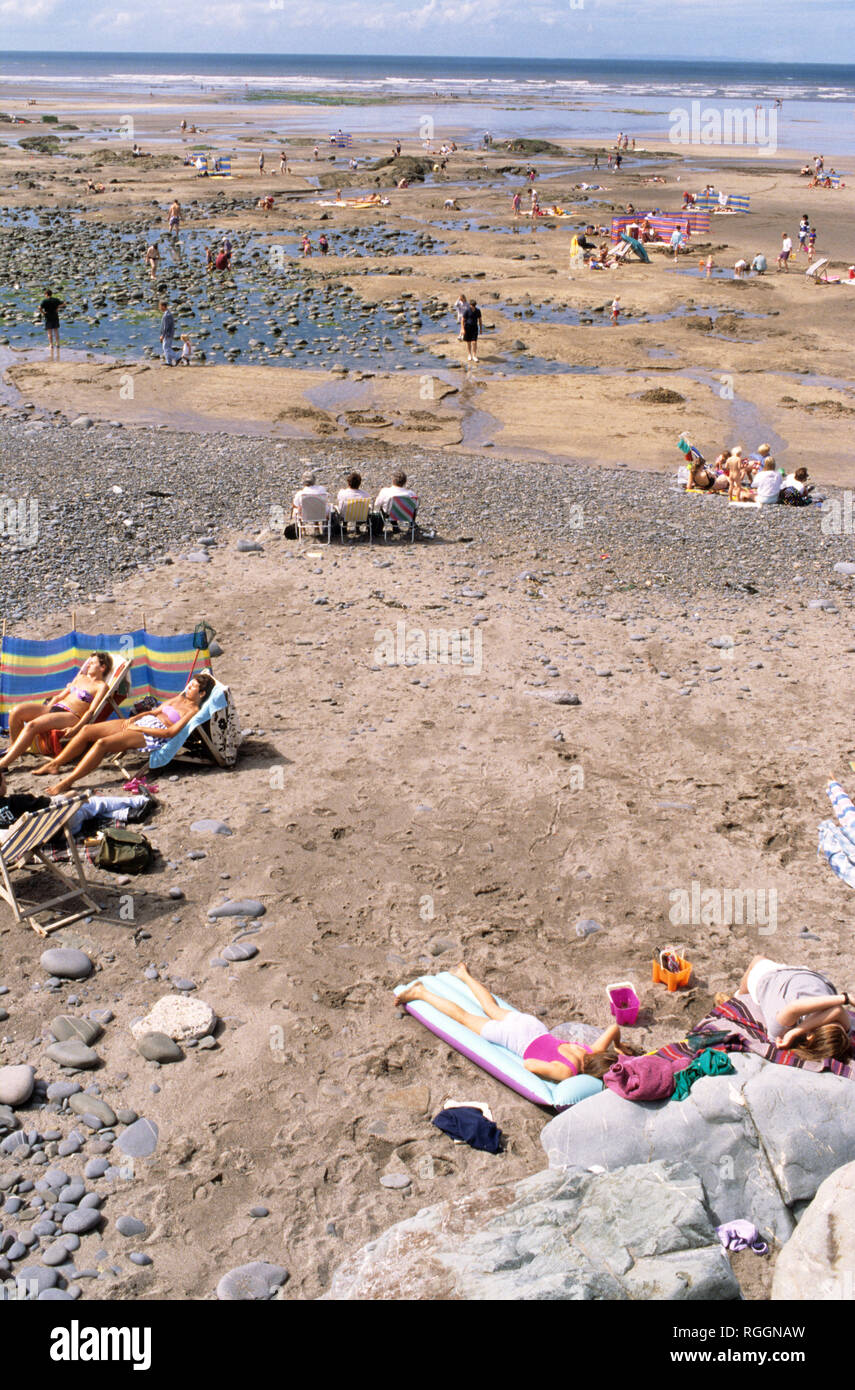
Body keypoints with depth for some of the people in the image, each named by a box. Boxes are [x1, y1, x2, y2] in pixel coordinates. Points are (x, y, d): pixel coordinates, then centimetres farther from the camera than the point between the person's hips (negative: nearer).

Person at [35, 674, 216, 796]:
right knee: (87, 730, -3)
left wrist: (139, 728, -14)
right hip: (142, 722, 9)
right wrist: (135, 718, 7)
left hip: (152, 736, -9)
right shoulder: (179, 698, 22)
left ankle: (67, 782, -30)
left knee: (102, 743, -29)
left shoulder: (193, 710, -5)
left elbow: (170, 732, -15)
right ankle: (55, 764, 5)